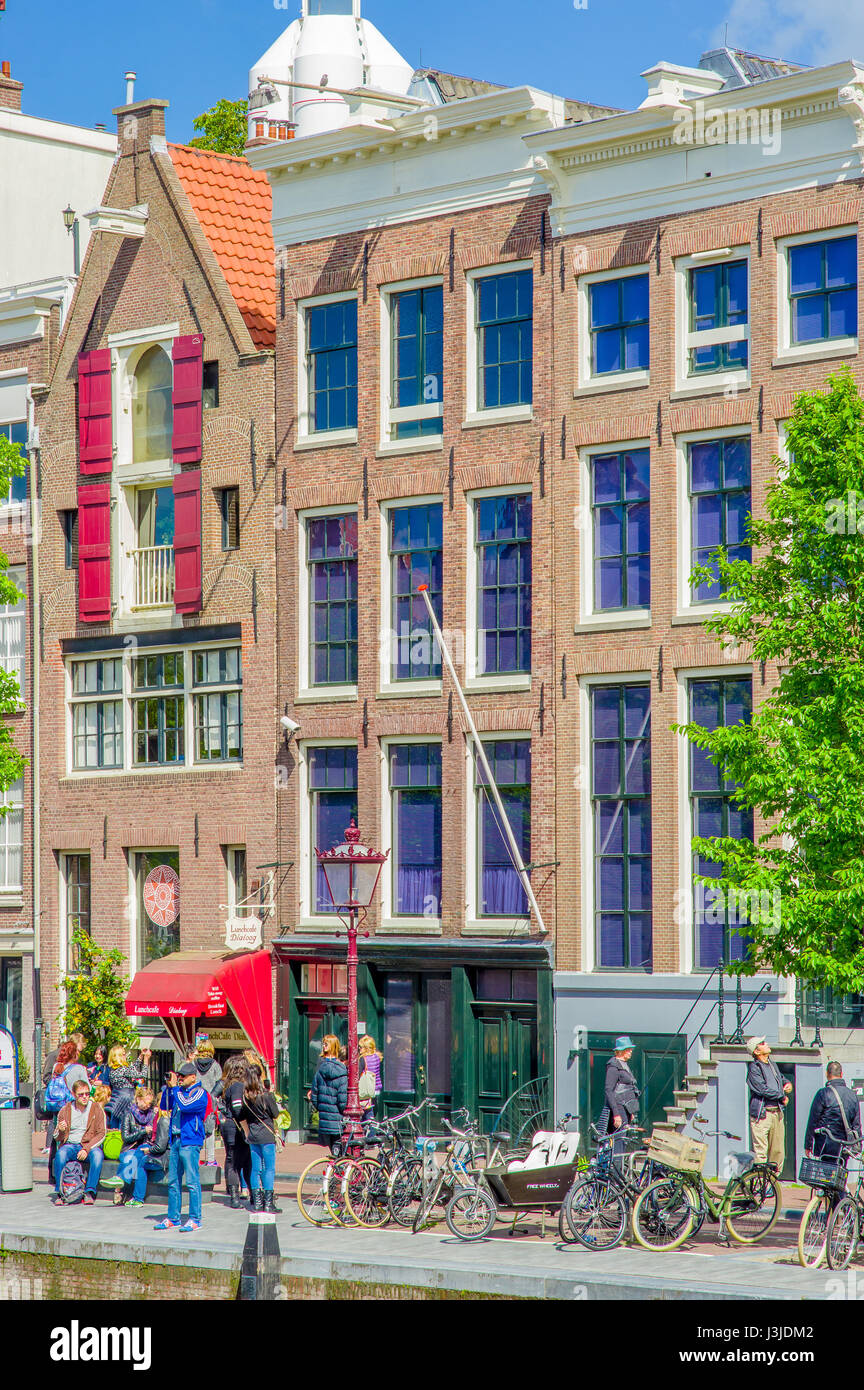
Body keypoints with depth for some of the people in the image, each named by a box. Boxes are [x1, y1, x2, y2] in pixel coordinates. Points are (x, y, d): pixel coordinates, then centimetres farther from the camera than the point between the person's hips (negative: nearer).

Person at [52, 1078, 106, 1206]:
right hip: (70, 1145, 1)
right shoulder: (66, 1110, 8)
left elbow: (101, 1134, -2)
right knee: (61, 1154, -33)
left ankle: (90, 1192, -29)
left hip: (90, 1146, -1)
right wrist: (60, 1131, -15)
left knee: (97, 1155, -35)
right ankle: (58, 1192, -24)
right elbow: (57, 1138, 10)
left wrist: (86, 1149, -15)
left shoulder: (96, 1109, 4)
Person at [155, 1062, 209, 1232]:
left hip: (190, 1142, -7)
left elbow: (186, 1105, -20)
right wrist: (169, 1087, 3)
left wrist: (174, 1087, -12)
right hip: (175, 1140, 7)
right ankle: (173, 1218, 16)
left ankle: (195, 1220, -4)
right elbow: (164, 1106, 13)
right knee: (173, 1181, 9)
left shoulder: (200, 1093, -5)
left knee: (192, 1181, -7)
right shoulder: (179, 1091, 15)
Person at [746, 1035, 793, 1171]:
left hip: (777, 1113, 7)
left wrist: (788, 1084, 10)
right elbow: (763, 1090, -15)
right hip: (761, 1114, -7)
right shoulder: (754, 1068, -7)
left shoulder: (773, 1065, 18)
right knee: (761, 1151, -8)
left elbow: (781, 1079, 34)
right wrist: (782, 1096, -6)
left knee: (778, 1150, 9)